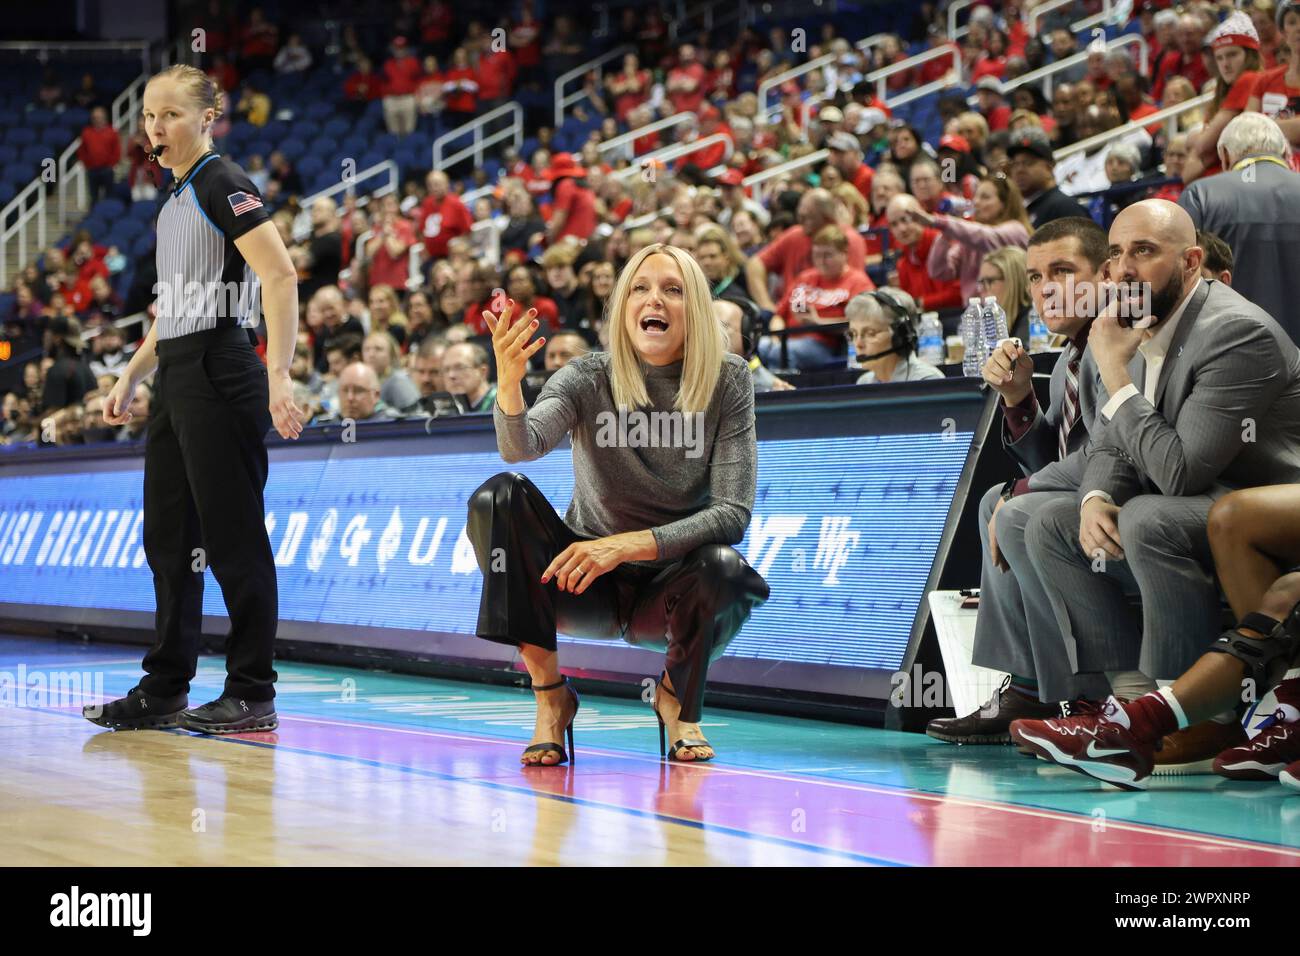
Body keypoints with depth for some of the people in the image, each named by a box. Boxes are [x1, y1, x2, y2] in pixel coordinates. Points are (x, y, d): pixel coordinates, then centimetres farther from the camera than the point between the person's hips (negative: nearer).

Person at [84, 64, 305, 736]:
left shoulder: (222, 184, -10)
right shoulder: (176, 198, 18)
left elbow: (281, 276, -20)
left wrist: (279, 376, -26)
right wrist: (132, 374, 23)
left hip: (220, 373, -10)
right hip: (176, 379, 10)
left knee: (231, 536, -5)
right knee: (167, 535, 11)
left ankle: (252, 697, 1)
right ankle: (165, 691, 18)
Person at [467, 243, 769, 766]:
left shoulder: (727, 381, -11)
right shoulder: (590, 379, -11)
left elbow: (733, 512, -18)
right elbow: (522, 447, -31)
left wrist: (629, 545, -30)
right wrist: (509, 383, -53)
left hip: (670, 588, 0)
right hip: (586, 586, 1)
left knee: (722, 568, -35)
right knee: (499, 497, -24)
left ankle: (678, 696, 1)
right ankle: (551, 697, -15)